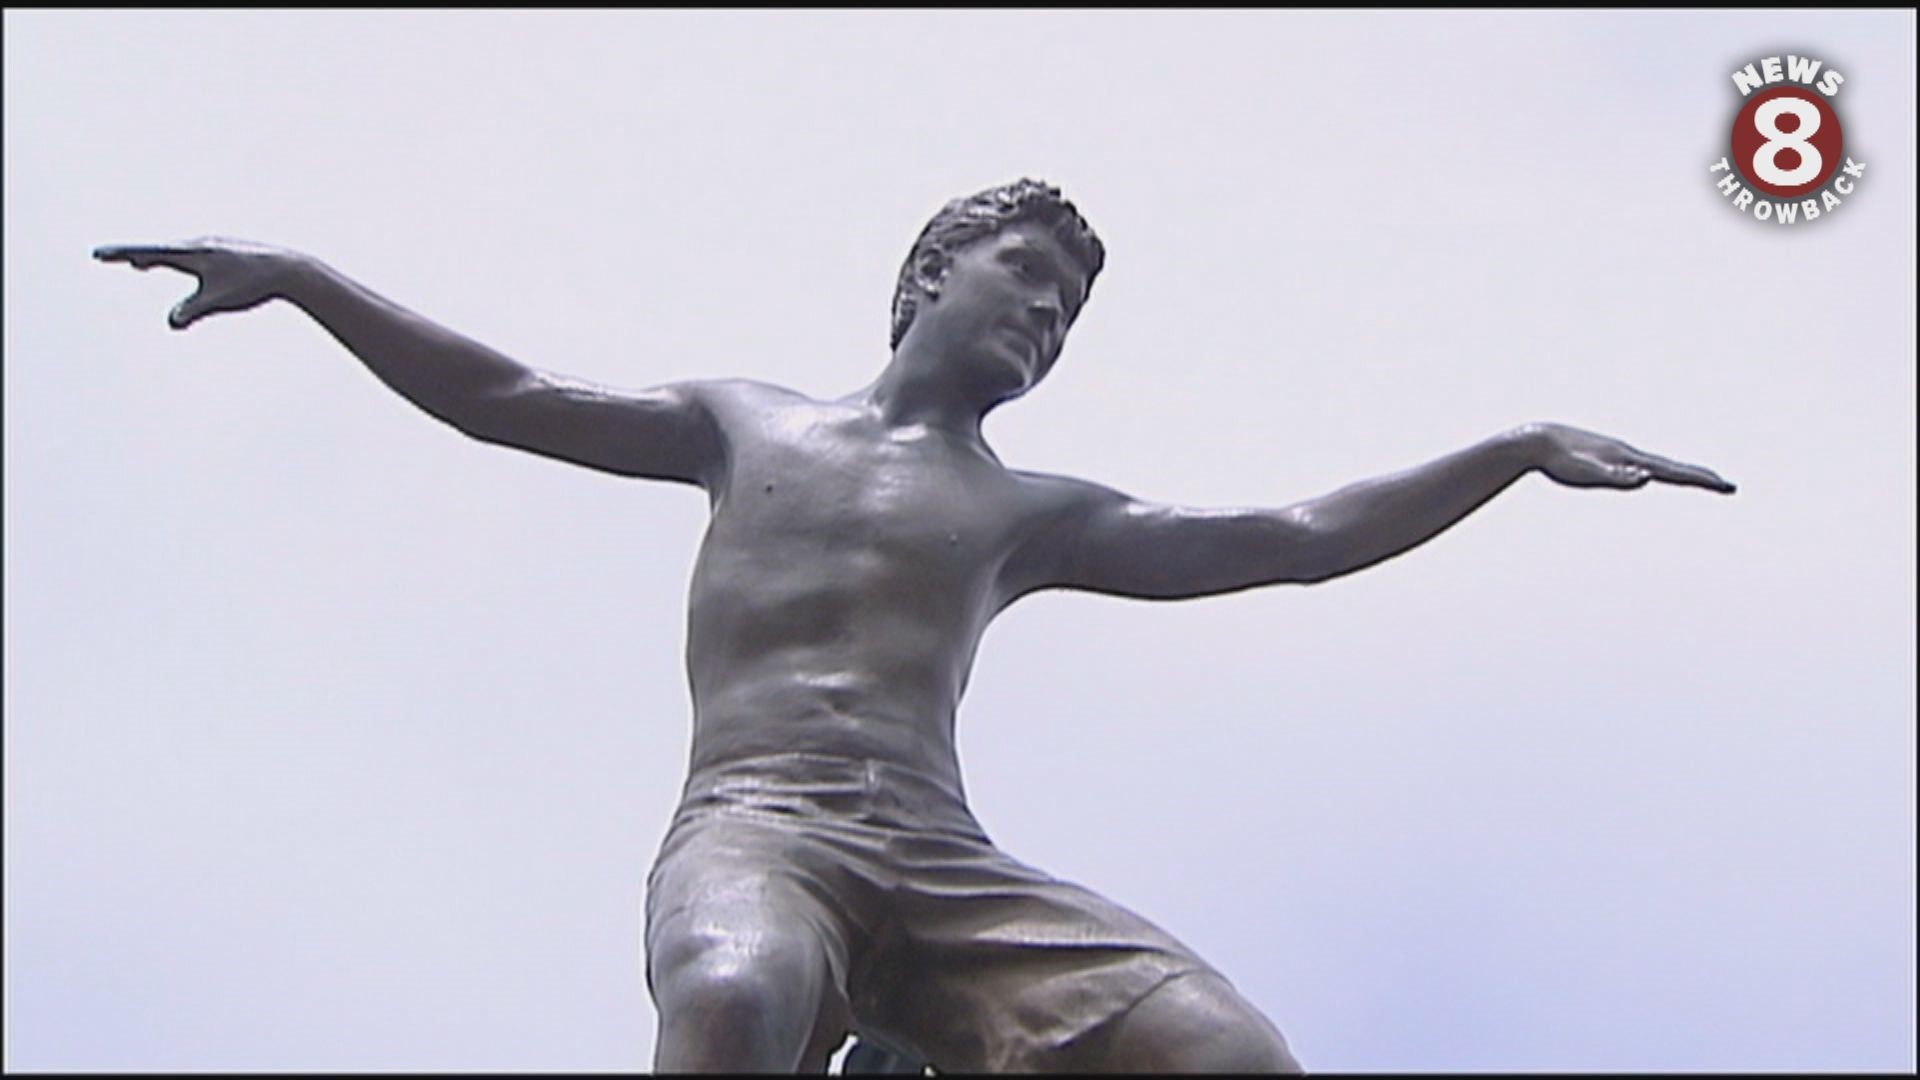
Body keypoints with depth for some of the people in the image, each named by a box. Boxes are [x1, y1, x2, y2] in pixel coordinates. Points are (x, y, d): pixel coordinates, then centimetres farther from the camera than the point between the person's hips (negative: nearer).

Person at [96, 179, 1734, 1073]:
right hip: (754, 831, -3)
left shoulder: (1034, 514, 27)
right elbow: (507, 398, 20)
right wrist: (303, 278, 9)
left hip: (953, 872, 3)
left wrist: (1522, 449, 17)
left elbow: (1296, 541, 23)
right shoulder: (749, 426, 25)